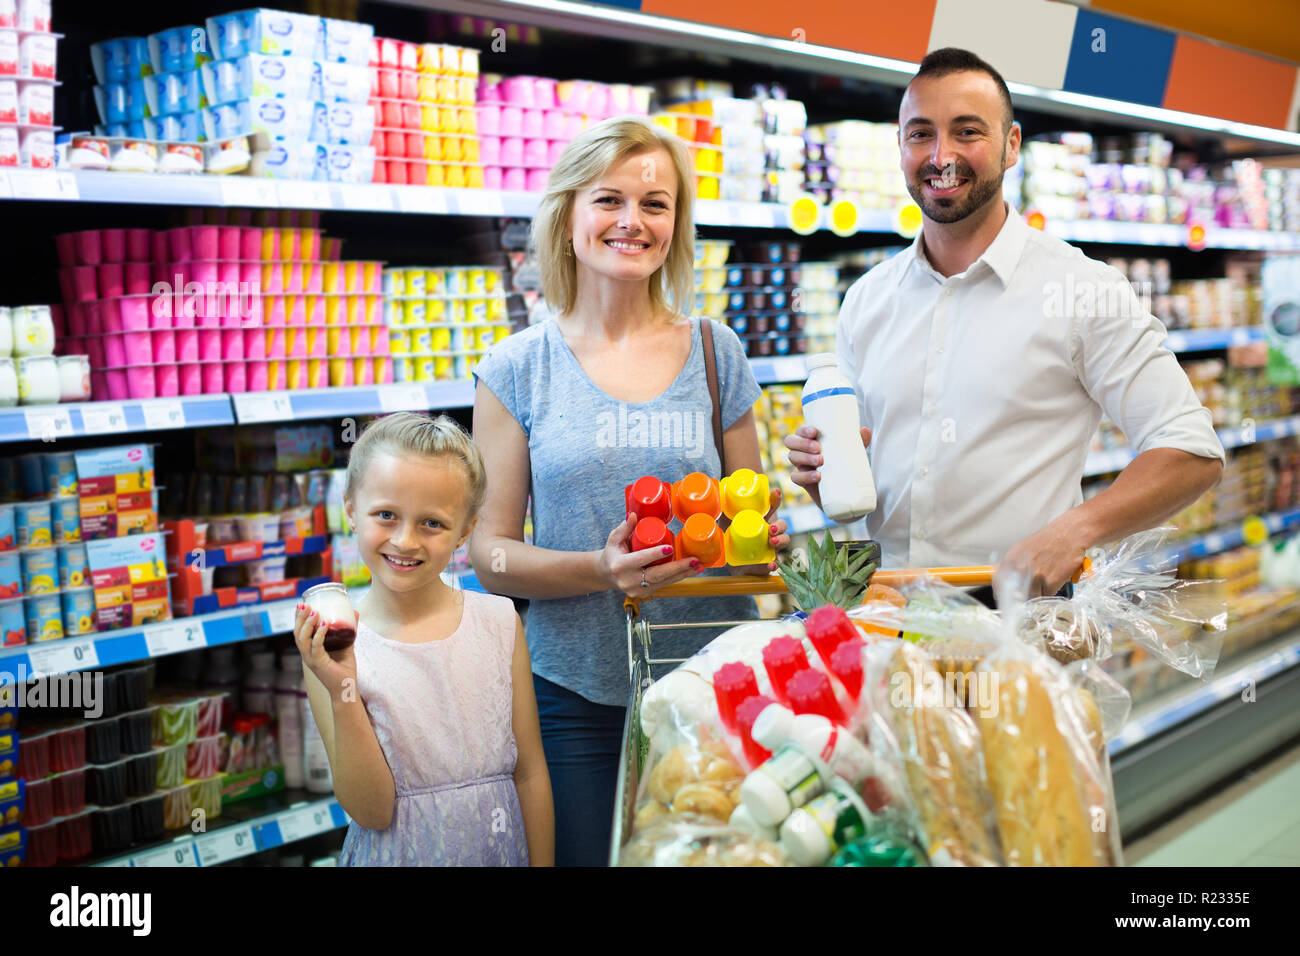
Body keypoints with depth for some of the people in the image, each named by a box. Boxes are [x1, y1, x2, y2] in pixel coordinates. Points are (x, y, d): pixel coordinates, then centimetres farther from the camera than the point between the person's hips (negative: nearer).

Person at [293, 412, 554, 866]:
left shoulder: (499, 622, -7)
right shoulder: (332, 645, -13)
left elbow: (530, 774, -1)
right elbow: (371, 811, -15)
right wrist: (341, 693, -25)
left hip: (501, 849, 2)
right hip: (397, 857, -2)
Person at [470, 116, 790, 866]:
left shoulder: (713, 353, 5)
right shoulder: (518, 369, -1)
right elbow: (490, 551, -3)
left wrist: (762, 539, -10)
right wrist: (600, 570, -19)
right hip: (579, 694, -1)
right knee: (586, 856, 6)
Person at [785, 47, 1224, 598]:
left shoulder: (1082, 289, -1)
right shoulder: (865, 300, 13)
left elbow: (1194, 455, -3)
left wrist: (1073, 531, -17)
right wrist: (823, 475, -1)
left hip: (1021, 612, -3)